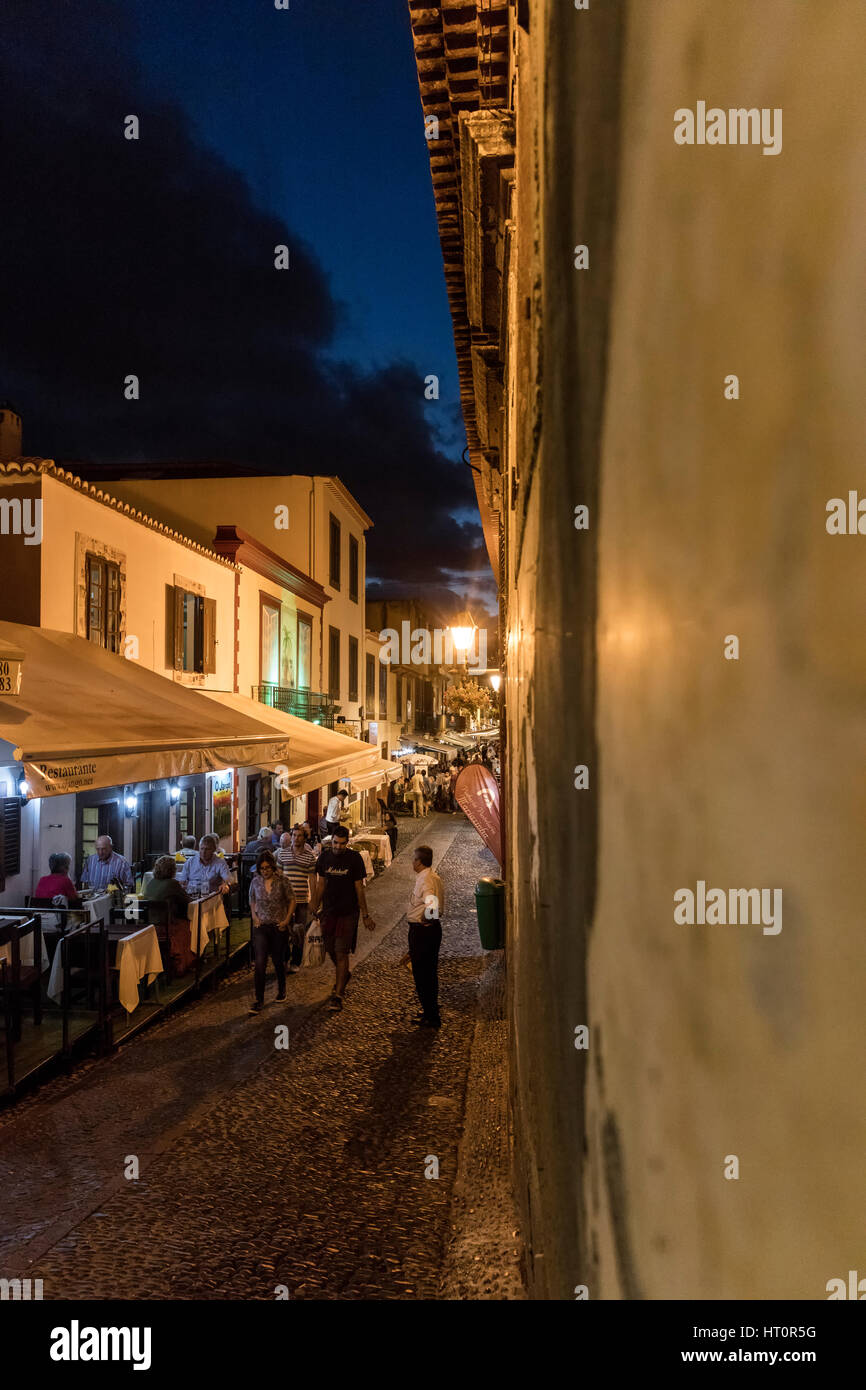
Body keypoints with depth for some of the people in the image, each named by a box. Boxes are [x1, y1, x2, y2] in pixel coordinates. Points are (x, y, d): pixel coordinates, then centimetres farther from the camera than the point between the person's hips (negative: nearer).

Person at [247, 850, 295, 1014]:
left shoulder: (282, 881, -8)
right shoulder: (256, 881, -2)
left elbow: (291, 901, 2)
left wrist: (287, 920, -6)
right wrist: (254, 916, 1)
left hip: (278, 927, -1)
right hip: (261, 926, 1)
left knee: (278, 961, 12)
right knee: (260, 963, -9)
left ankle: (281, 990, 37)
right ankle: (258, 1000, -5)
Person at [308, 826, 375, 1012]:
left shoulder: (354, 858, -8)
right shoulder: (324, 856, 2)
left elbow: (359, 888, -4)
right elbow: (320, 884, 11)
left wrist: (366, 915, -2)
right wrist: (314, 909, 11)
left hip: (348, 912, -4)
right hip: (328, 911, 4)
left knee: (341, 953, -7)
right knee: (330, 950, 13)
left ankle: (338, 995, -3)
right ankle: (343, 975, 42)